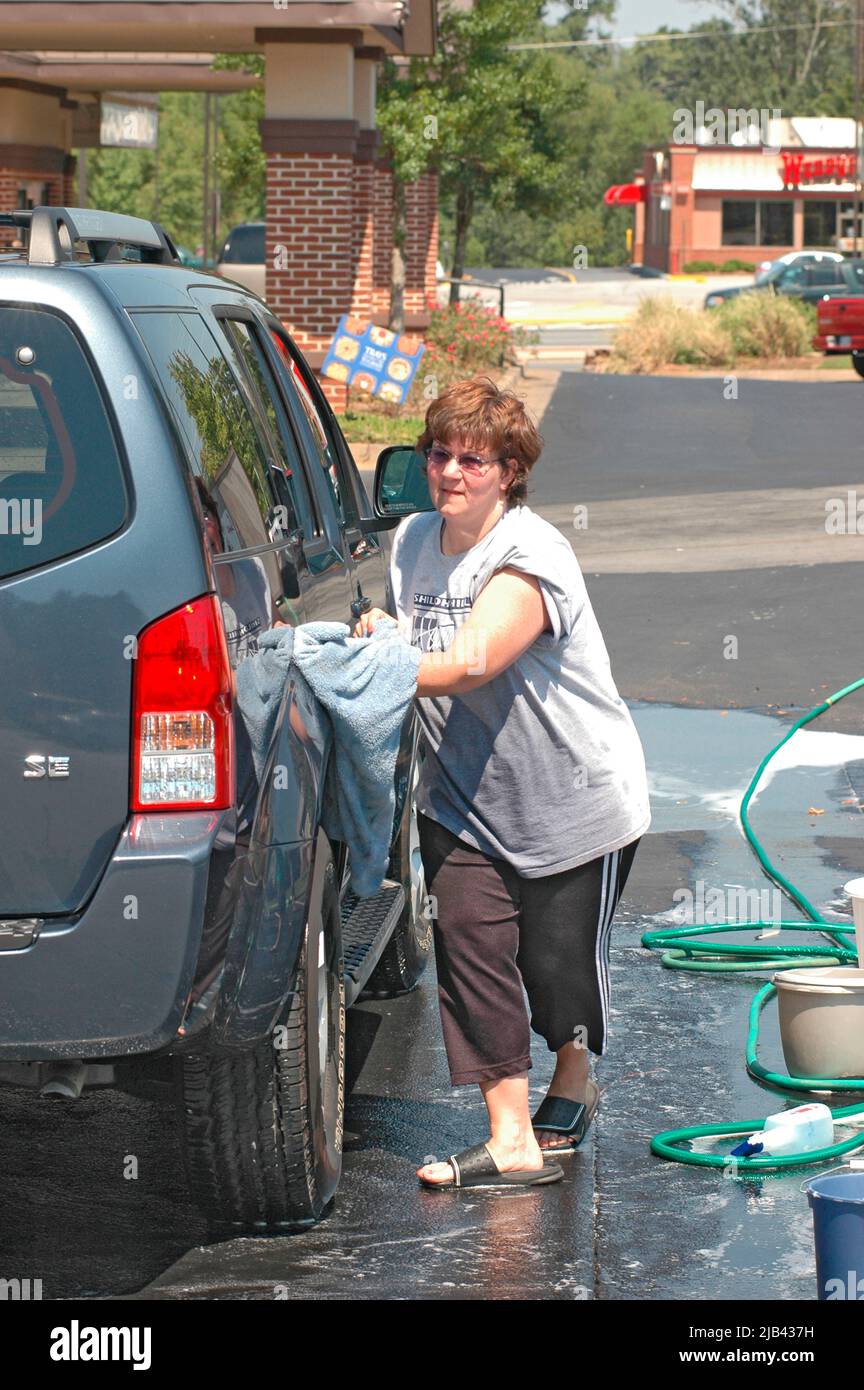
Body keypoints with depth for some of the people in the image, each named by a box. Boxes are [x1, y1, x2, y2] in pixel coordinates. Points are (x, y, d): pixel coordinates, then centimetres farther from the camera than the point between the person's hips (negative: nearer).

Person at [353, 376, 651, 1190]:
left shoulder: (529, 557, -22)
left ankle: (572, 1084, 38)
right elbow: (413, 659, 12)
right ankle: (512, 1143, -9)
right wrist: (377, 641, -12)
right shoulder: (411, 543, 2)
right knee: (469, 938, -11)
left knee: (558, 956, 5)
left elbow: (468, 666, -34)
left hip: (575, 795, -5)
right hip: (466, 797, 5)